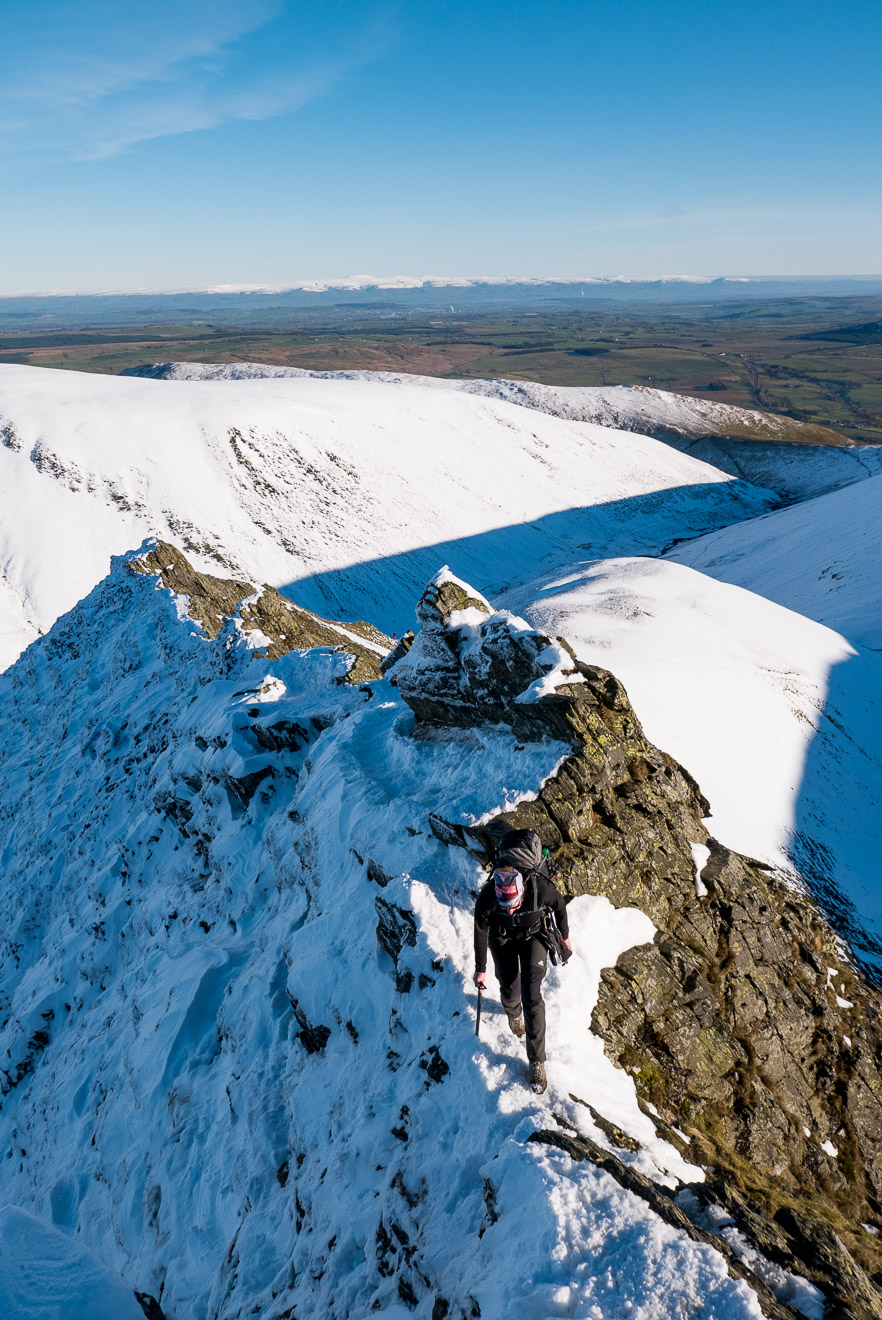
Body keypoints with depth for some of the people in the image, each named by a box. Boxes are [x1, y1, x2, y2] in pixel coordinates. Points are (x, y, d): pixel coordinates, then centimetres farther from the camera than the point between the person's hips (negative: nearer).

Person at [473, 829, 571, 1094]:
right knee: (509, 989, 8)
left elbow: (559, 906, -12)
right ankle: (513, 1013, 47)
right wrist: (480, 969, -4)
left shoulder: (542, 889, -38)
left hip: (534, 935, -1)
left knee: (532, 997, -6)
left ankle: (537, 1062, 8)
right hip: (502, 938, 1)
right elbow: (480, 932, -15)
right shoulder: (487, 897, -35)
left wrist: (565, 936, 5)